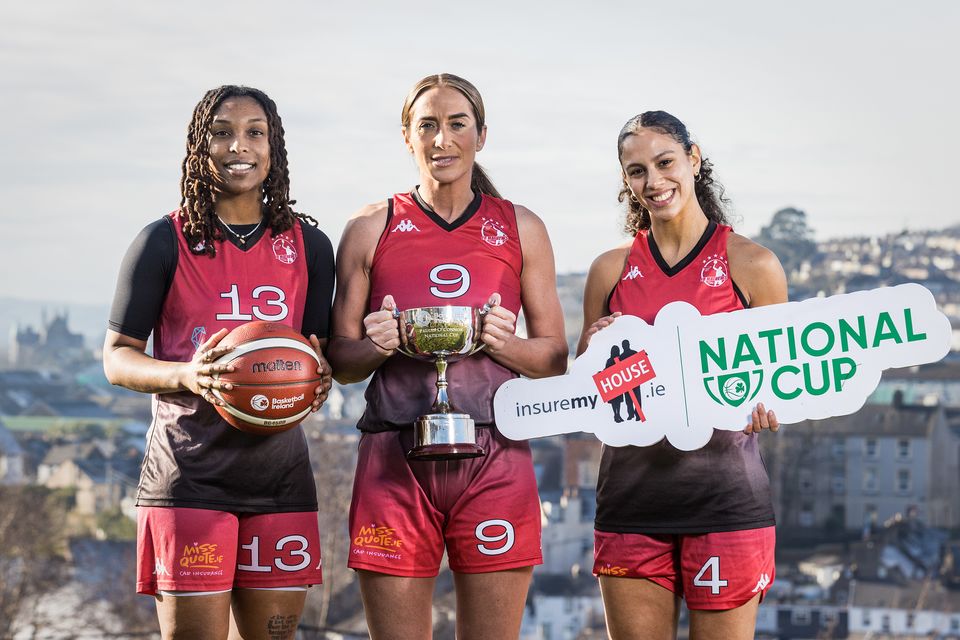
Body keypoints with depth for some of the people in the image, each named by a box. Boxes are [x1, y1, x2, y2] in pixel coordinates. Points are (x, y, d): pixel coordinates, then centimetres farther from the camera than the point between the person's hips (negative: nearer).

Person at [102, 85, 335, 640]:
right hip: (189, 476, -3)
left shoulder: (308, 246, 11)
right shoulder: (165, 242, 1)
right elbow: (117, 357, 2)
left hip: (280, 473, 3)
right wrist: (185, 375, -18)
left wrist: (319, 375, -7)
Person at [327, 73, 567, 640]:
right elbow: (340, 360, 12)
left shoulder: (522, 229, 11)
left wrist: (503, 342, -9)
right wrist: (376, 346, -10)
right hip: (394, 460, 0)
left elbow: (556, 359, 12)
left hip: (495, 459, 0)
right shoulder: (370, 229, 10)